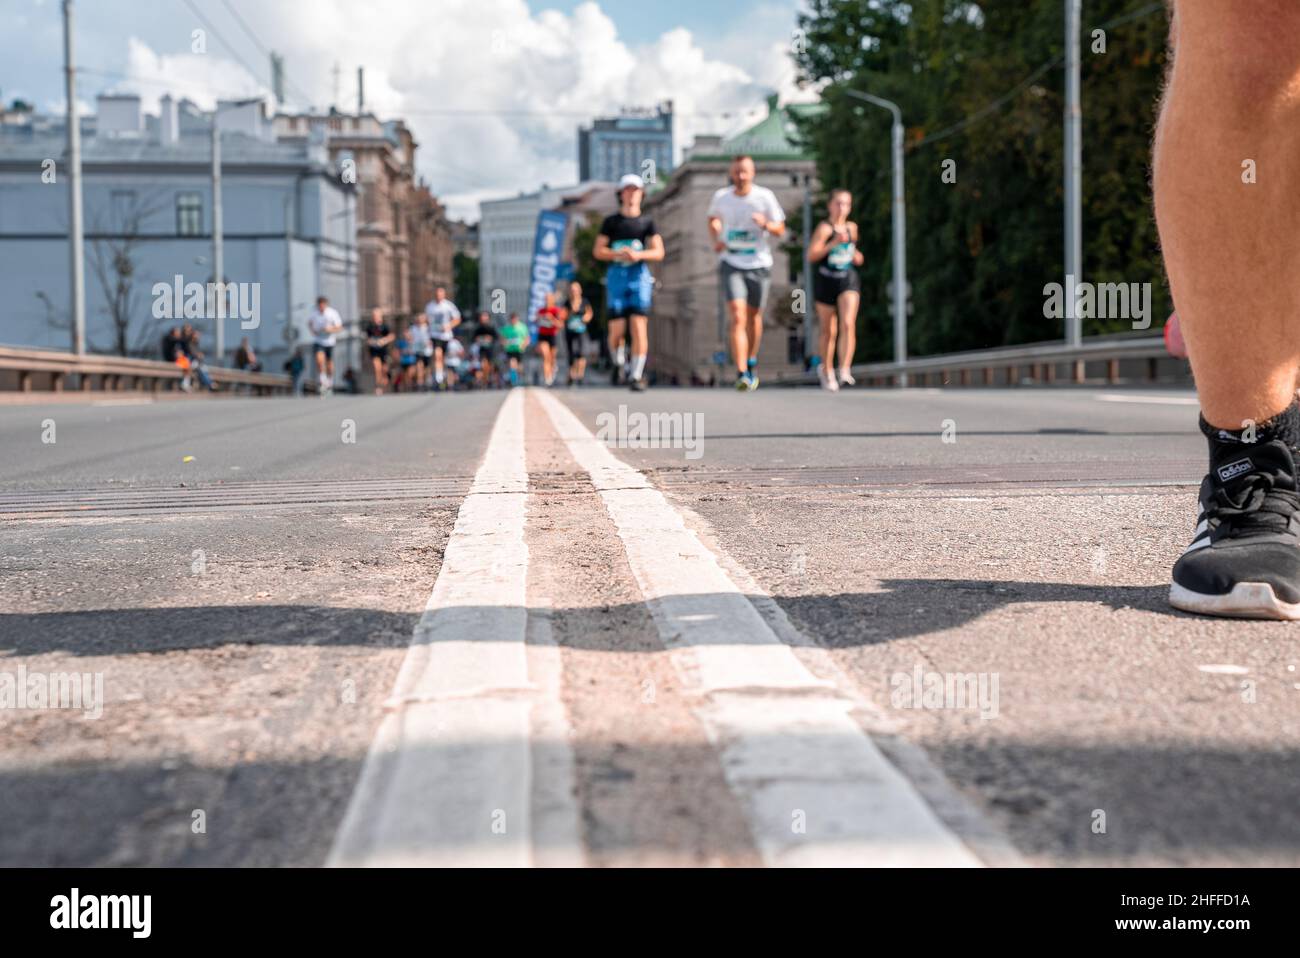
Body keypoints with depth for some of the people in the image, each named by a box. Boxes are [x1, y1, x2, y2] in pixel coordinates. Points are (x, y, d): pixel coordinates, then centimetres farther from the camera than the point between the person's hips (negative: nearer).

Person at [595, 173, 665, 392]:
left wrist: (638, 255, -16)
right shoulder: (611, 221, 8)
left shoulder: (647, 222, 8)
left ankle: (636, 375, -9)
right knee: (617, 330, -4)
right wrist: (618, 254, -14)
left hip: (639, 276, 0)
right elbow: (598, 251, 4)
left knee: (639, 326, -11)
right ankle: (618, 362, 25)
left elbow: (658, 252, 3)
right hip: (616, 275, 0)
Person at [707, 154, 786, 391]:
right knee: (737, 318, -15)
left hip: (759, 264, 1)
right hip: (730, 264, -1)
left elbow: (780, 230, 0)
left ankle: (752, 362, 39)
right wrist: (716, 239, 1)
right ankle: (742, 374, -20)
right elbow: (714, 219, 20)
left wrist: (766, 224, -22)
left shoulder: (765, 196, -6)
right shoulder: (721, 197, -1)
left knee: (754, 317, 15)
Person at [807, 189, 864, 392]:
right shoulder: (824, 228, -7)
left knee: (848, 324, -17)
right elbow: (811, 255, -17)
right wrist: (834, 243, -25)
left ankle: (844, 371, -22)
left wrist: (856, 256, 9)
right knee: (829, 331, 8)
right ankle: (826, 370, 29)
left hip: (848, 279, 3)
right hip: (826, 280, -3)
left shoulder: (851, 228, 9)